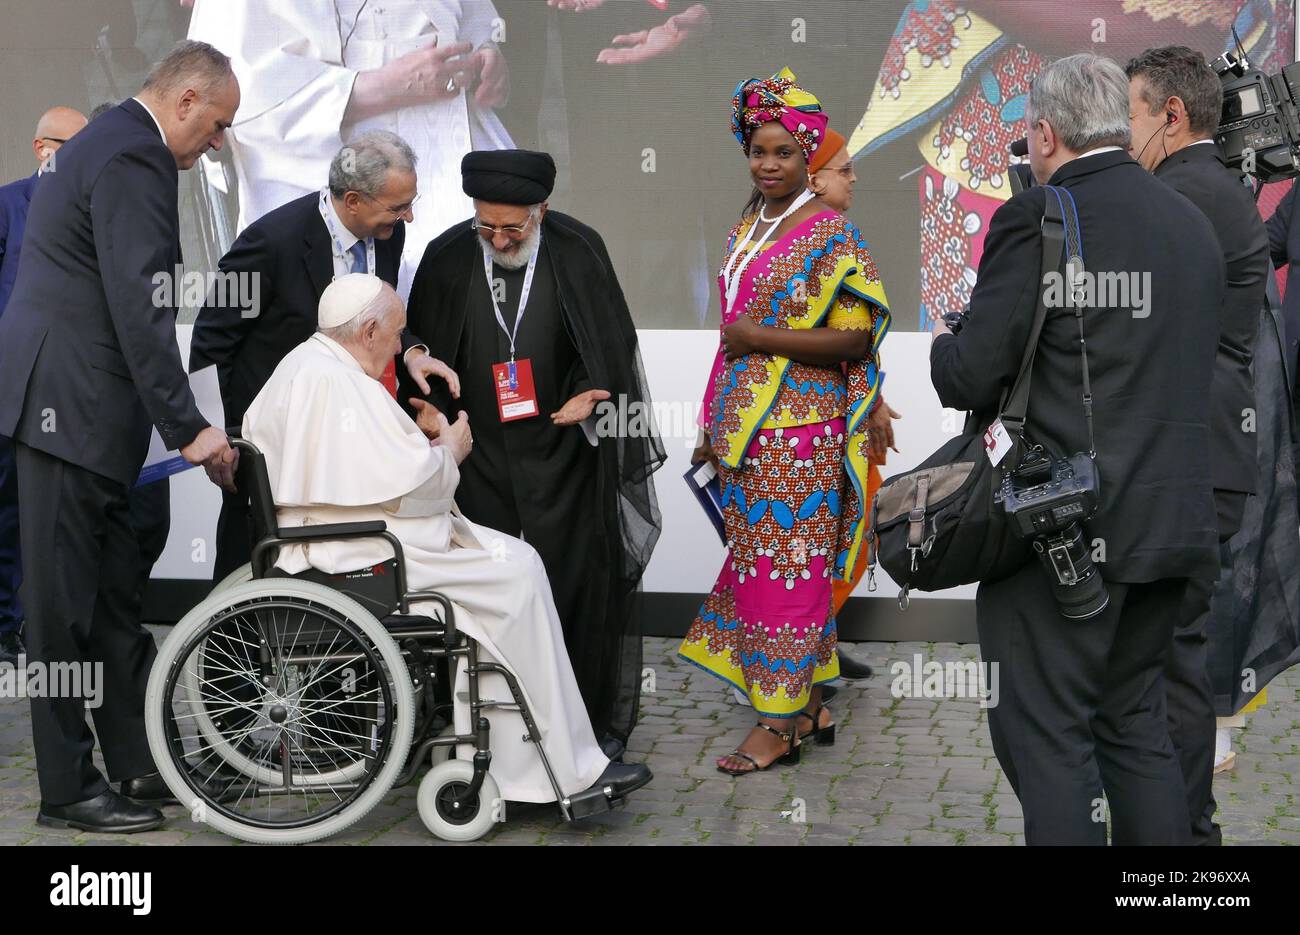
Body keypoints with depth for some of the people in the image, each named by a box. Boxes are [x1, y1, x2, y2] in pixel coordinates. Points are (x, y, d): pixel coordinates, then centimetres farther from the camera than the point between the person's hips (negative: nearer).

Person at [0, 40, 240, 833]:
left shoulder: (114, 144, 18)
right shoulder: (133, 160, -15)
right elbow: (140, 307, -23)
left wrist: (175, 419, 22)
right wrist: (188, 429, -21)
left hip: (78, 403, 11)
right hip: (69, 401, -11)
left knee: (113, 593, 14)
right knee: (65, 600, -2)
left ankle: (140, 760, 23)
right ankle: (68, 790, 6)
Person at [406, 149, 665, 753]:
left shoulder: (578, 251, -5)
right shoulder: (447, 257, -1)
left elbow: (612, 343, 3)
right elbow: (423, 348, 10)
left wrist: (588, 395, -11)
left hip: (562, 447, -1)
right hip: (479, 450, 2)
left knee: (576, 581, 3)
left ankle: (595, 721, 16)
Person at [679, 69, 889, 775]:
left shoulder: (830, 235, -9)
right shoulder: (745, 232, 15)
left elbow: (857, 337, -14)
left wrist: (763, 339, -15)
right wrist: (714, 428, 19)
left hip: (799, 430, -8)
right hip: (745, 429, 8)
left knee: (786, 567, -4)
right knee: (759, 561, 10)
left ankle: (778, 724, 3)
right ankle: (811, 706, 20)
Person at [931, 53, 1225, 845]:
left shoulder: (1038, 219, -12)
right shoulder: (1193, 222, 11)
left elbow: (971, 377, -14)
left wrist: (946, 348, 9)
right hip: (1174, 522, 8)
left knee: (1046, 735, 0)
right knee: (1136, 721, 18)